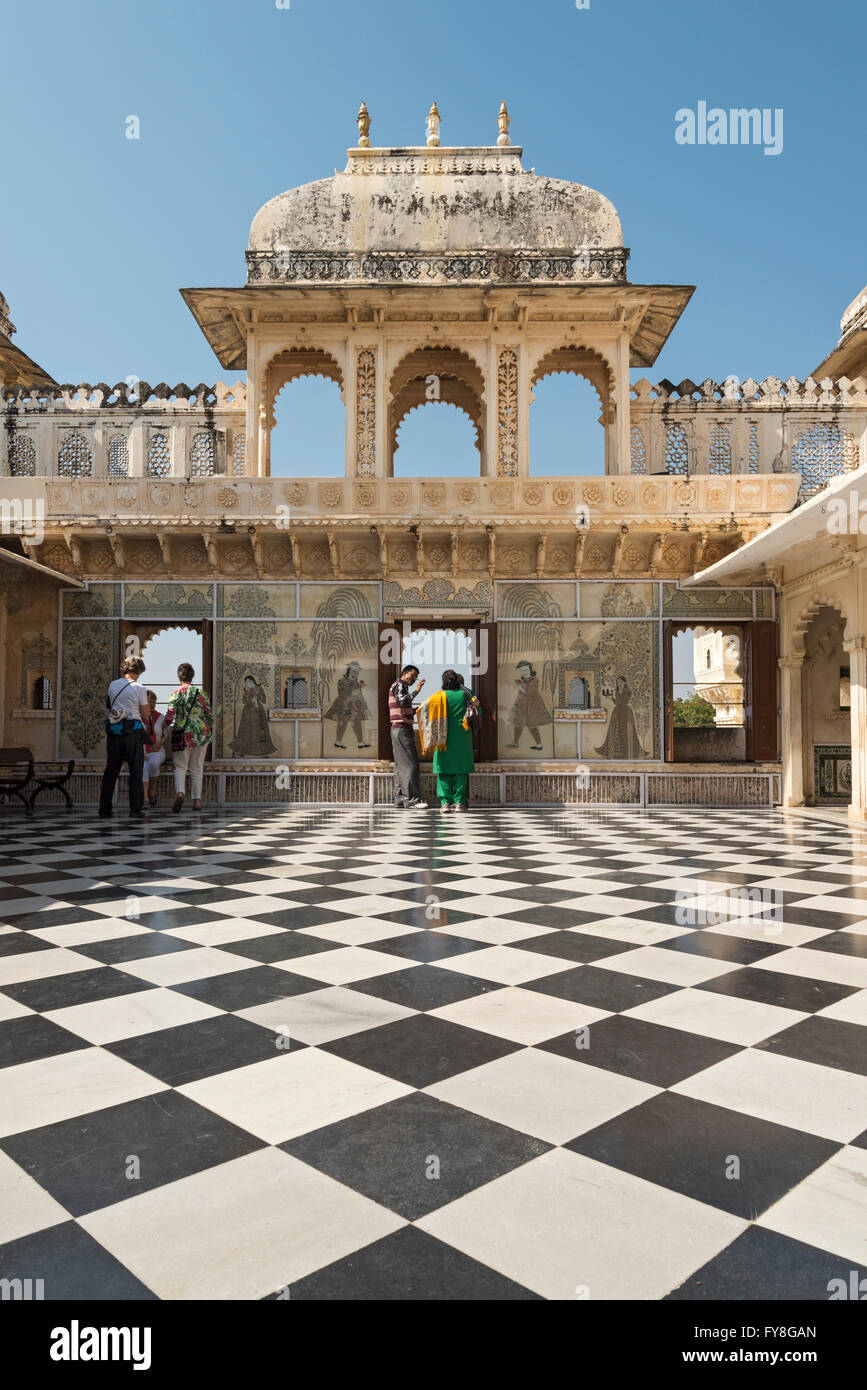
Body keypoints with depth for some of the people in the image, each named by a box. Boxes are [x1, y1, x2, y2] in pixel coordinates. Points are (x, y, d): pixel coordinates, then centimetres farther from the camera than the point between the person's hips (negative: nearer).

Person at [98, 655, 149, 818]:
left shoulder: (113, 685, 8)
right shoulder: (139, 688, -6)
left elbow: (109, 706, 17)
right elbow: (145, 715, -2)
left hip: (113, 731, 4)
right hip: (133, 731, -4)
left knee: (111, 771, 9)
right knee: (135, 771, 3)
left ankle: (105, 809, 10)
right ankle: (135, 808, 2)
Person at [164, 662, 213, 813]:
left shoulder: (176, 694, -6)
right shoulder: (201, 693, 1)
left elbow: (169, 717, -9)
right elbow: (209, 715, 3)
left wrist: (166, 726, 14)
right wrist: (209, 731, 20)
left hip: (183, 734, -2)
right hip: (201, 734, 2)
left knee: (180, 767, 6)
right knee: (197, 769, 11)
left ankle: (180, 793, -20)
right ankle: (197, 800, 10)